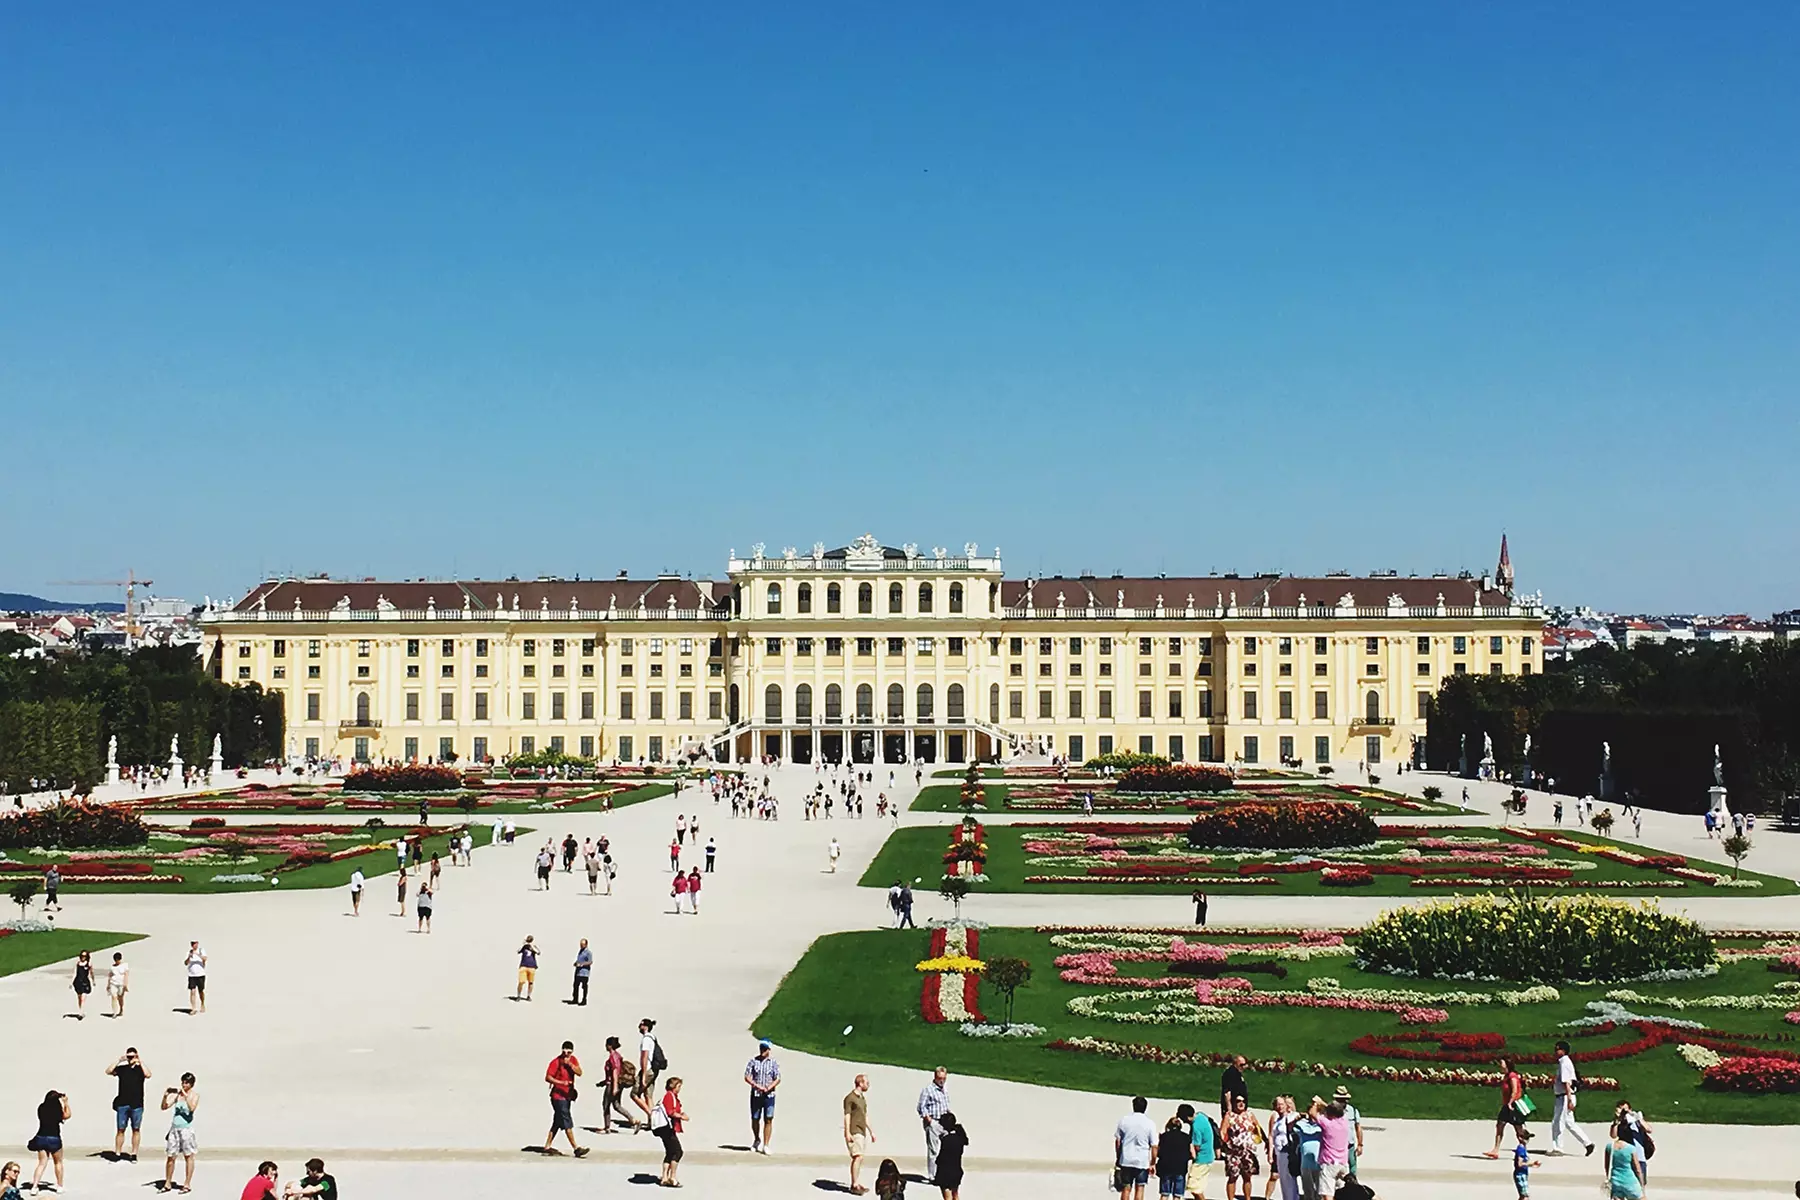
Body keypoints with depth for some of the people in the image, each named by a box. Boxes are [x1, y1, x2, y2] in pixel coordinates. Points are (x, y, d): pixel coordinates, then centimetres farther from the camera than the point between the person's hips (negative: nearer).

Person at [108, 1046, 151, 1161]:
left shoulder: (140, 1069, 5)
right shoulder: (121, 1068, 9)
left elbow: (148, 1075, -15)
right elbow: (108, 1071, -4)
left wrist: (140, 1062, -11)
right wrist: (119, 1061, -7)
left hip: (136, 1105, -1)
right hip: (122, 1104, 1)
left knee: (136, 1129, 2)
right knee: (120, 1130, 1)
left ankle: (134, 1154, 6)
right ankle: (117, 1154, 4)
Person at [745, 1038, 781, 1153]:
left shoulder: (774, 1063, 2)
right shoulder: (753, 1061, 4)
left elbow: (778, 1079, -3)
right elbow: (747, 1077, -2)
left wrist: (768, 1088, -19)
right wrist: (757, 1086, -17)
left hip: (769, 1095, -1)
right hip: (755, 1095, 1)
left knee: (768, 1120, -6)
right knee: (755, 1119, 9)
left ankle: (765, 1145, -2)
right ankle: (757, 1140, 34)